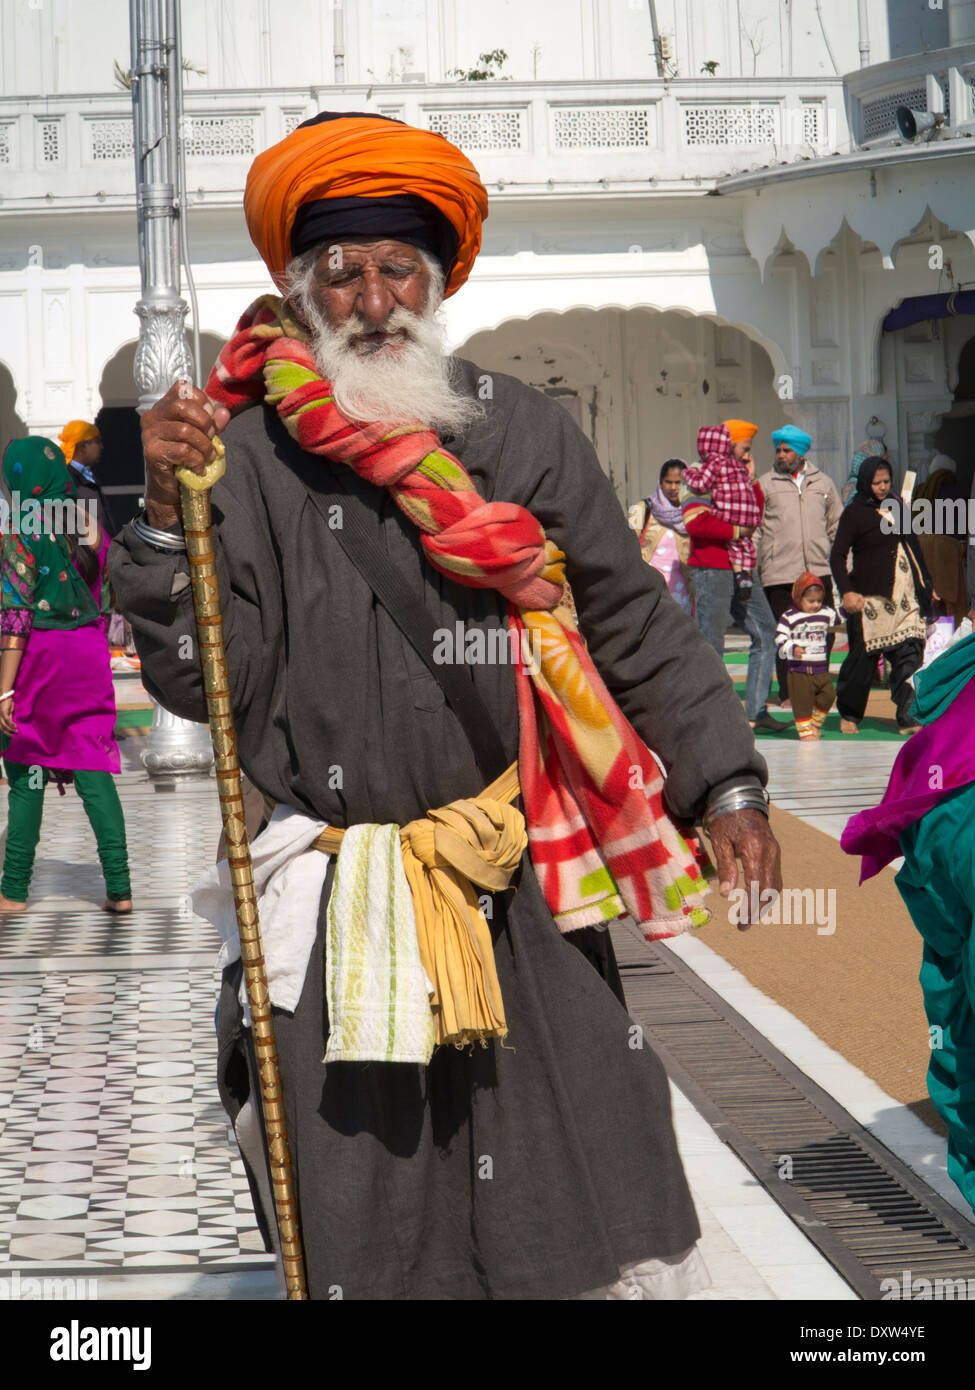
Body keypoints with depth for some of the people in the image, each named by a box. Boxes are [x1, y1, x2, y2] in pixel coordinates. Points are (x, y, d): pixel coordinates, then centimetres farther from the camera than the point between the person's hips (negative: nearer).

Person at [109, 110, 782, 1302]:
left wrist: (724, 782, 7)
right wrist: (164, 521, -19)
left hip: (526, 897, 2)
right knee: (356, 1227, 7)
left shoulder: (521, 431, 3)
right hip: (337, 912, -1)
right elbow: (206, 680, -7)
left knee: (590, 1230, 8)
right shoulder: (249, 454, -3)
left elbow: (634, 623, 10)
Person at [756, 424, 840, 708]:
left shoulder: (822, 483, 14)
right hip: (780, 574, -2)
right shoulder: (765, 485, 6)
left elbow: (837, 526, 20)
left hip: (819, 570, 2)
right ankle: (788, 693, 7)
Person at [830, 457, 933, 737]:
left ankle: (908, 717, -6)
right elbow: (837, 555, -5)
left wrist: (926, 583, 25)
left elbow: (912, 546, 27)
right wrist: (846, 592, -16)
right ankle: (849, 715, 14)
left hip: (905, 597, 5)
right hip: (870, 598, -5)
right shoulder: (854, 514, -1)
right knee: (863, 657, -2)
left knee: (909, 655, -5)